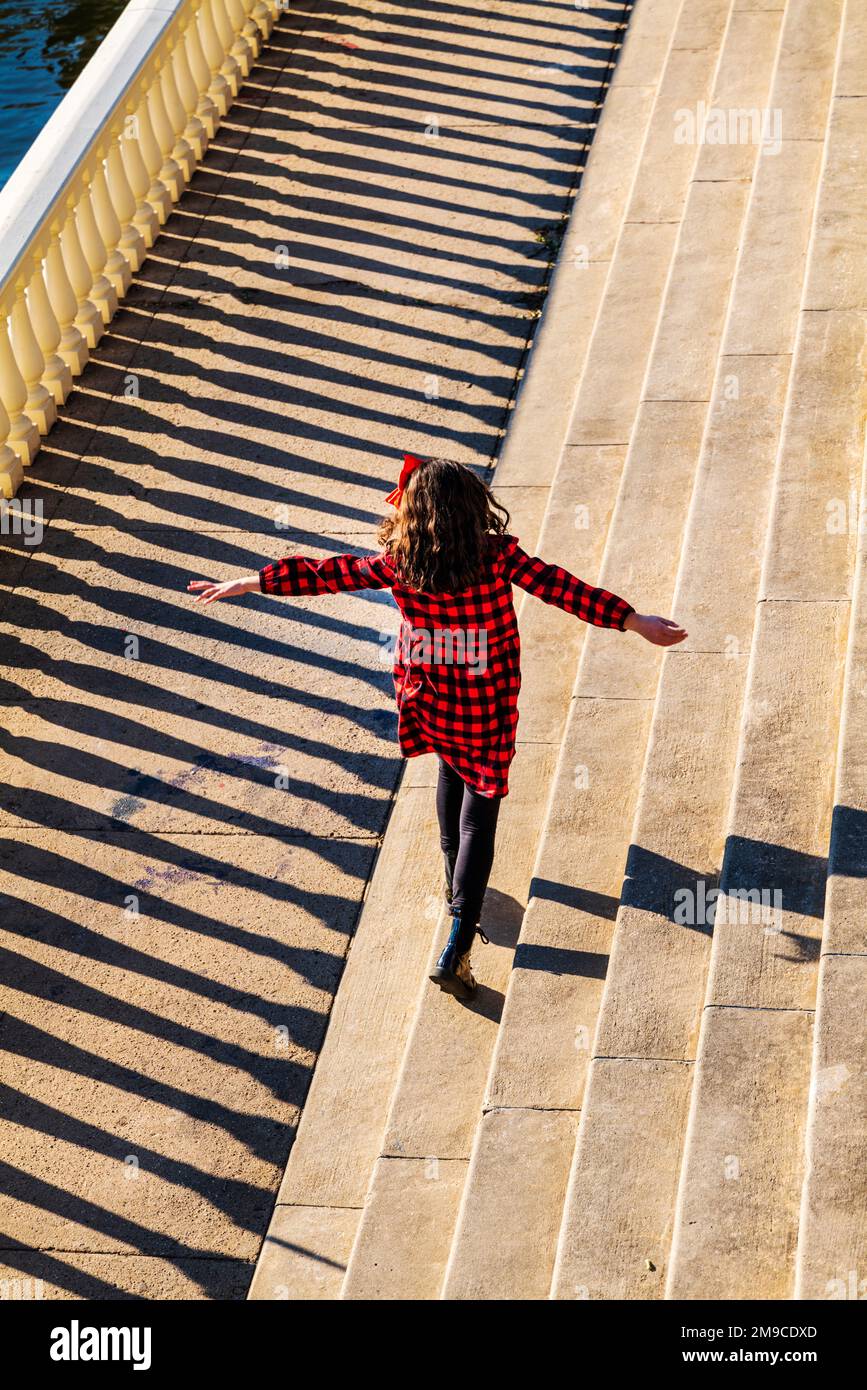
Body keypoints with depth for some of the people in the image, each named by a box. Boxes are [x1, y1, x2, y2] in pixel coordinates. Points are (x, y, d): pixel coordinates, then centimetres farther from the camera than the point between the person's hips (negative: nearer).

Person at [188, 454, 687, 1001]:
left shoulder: (399, 564, -14)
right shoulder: (498, 557, -20)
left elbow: (325, 572, -7)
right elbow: (561, 586, -26)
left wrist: (247, 583, 2)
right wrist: (636, 621, -27)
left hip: (432, 705, 3)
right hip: (487, 715, -3)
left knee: (452, 777, 32)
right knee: (479, 818, 5)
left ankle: (457, 884, 52)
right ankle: (456, 949, -3)